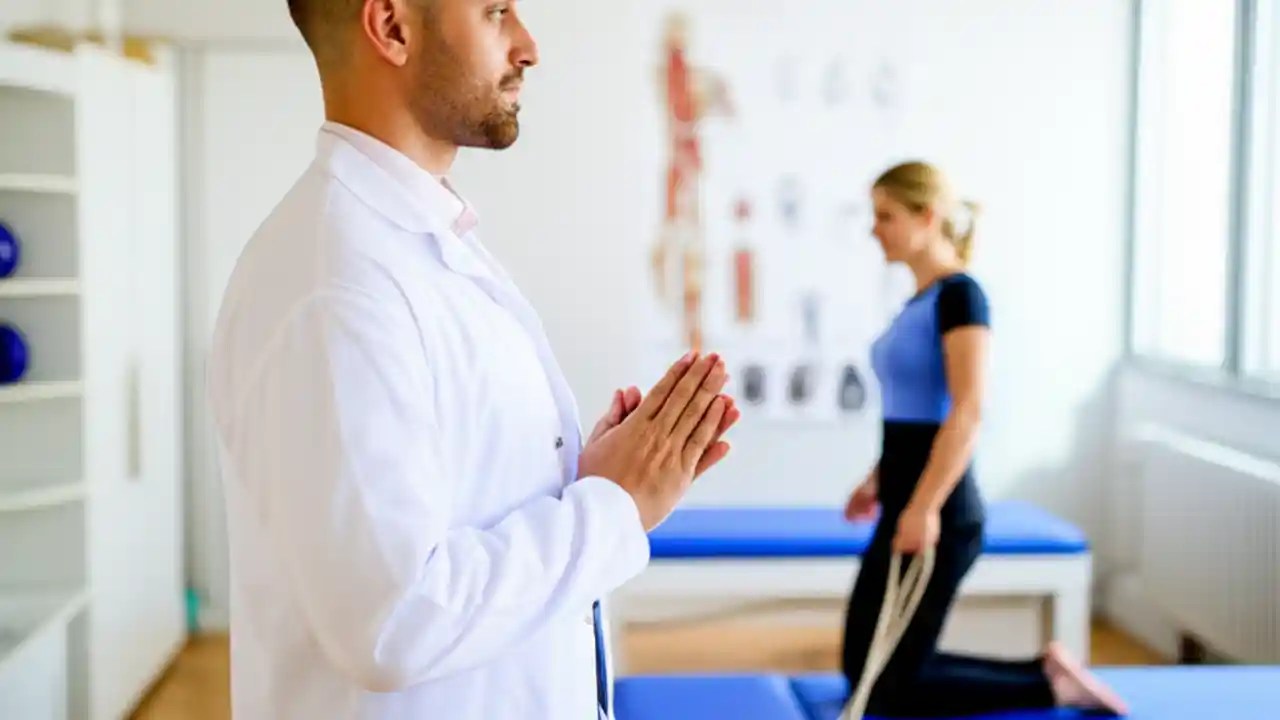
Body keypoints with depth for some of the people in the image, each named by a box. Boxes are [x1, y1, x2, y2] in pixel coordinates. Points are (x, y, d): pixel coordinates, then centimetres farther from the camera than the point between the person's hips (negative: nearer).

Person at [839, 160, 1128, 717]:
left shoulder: (959, 294, -13)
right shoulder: (921, 299, 13)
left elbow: (968, 412, -21)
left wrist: (924, 509, -25)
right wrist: (878, 479, 27)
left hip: (936, 517, -9)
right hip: (904, 511, 9)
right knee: (862, 668, 14)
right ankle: (1041, 668, 19)